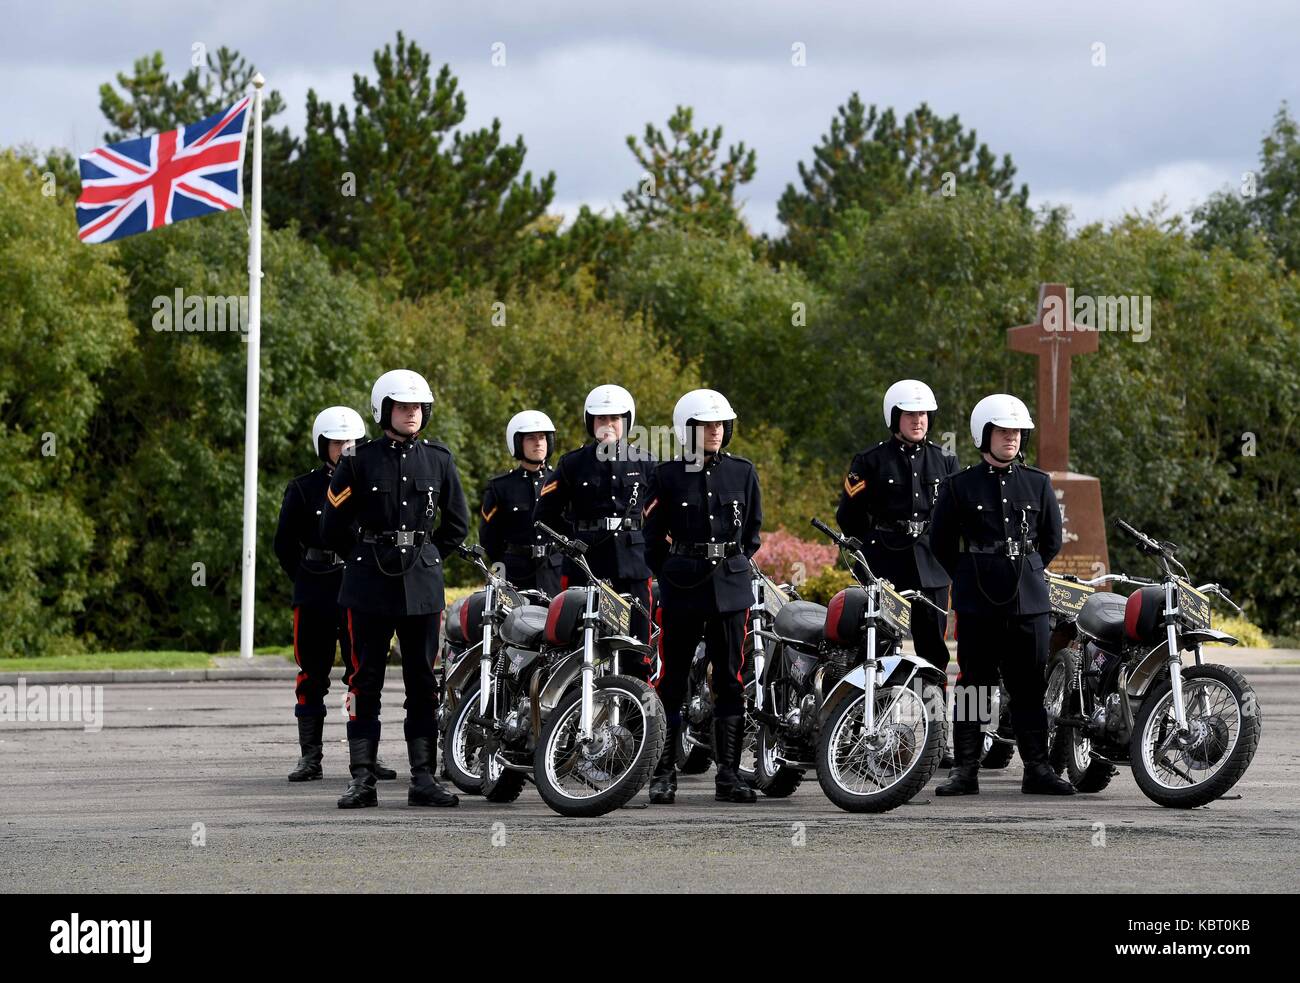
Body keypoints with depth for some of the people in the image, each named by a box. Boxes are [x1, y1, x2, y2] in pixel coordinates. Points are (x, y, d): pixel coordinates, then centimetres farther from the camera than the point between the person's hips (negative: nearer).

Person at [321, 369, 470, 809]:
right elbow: (332, 528, 5)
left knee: (422, 684, 3)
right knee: (365, 683, -2)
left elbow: (457, 523, 18)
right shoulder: (360, 462, 0)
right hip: (369, 589, -2)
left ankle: (423, 778, 6)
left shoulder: (438, 459, 7)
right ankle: (362, 779, 0)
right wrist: (368, 557, 10)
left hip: (422, 586, 2)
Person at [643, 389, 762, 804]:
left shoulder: (742, 472, 6)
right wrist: (670, 576, 7)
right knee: (672, 680, 0)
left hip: (731, 587, 2)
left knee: (731, 680, 2)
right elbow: (653, 537, 6)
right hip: (682, 590, -2)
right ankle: (664, 773, 6)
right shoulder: (668, 476, 0)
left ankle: (729, 774, 6)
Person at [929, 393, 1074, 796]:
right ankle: (965, 770, 3)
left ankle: (1037, 768, 7)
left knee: (1029, 687, 4)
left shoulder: (1038, 484, 9)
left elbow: (1052, 540, 19)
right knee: (973, 685, 0)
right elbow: (940, 542, 10)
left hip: (1028, 599, 2)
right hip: (976, 604, -2)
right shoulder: (959, 486, 2)